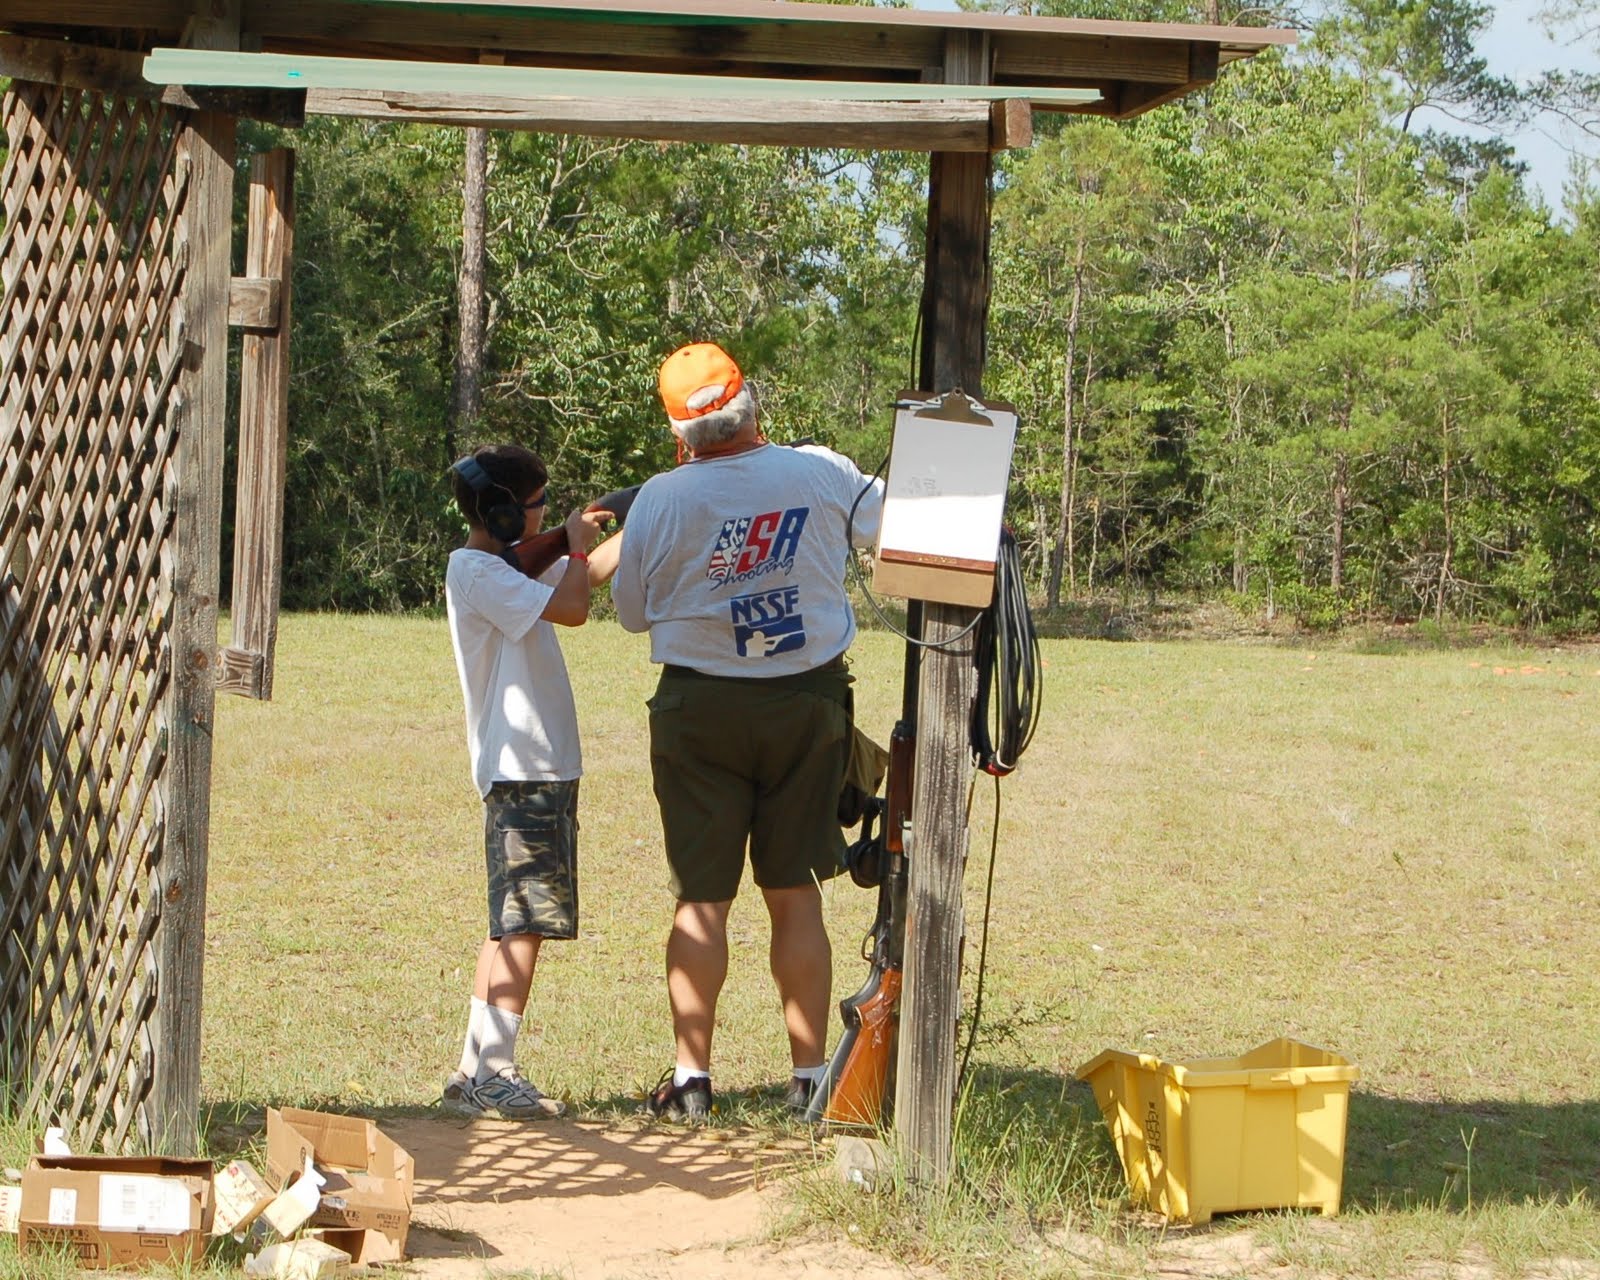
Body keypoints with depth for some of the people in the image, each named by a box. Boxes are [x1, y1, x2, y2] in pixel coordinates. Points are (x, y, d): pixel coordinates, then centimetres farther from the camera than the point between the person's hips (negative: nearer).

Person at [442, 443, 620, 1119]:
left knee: (512, 924, 10)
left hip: (544, 768, 10)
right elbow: (571, 606, -22)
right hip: (521, 769, -10)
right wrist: (578, 542, -5)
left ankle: (477, 1070, 13)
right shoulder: (476, 571, -12)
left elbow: (592, 571, 27)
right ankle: (490, 1072, -11)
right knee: (522, 923, -11)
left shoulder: (510, 565, 18)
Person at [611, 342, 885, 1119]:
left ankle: (691, 1077, 5)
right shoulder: (823, 475, -7)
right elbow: (884, 518, 10)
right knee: (795, 893, 8)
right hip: (807, 702, 2)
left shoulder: (660, 501, -10)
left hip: (700, 706, -1)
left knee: (701, 898, 5)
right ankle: (810, 1076, 10)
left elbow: (631, 611, 1)